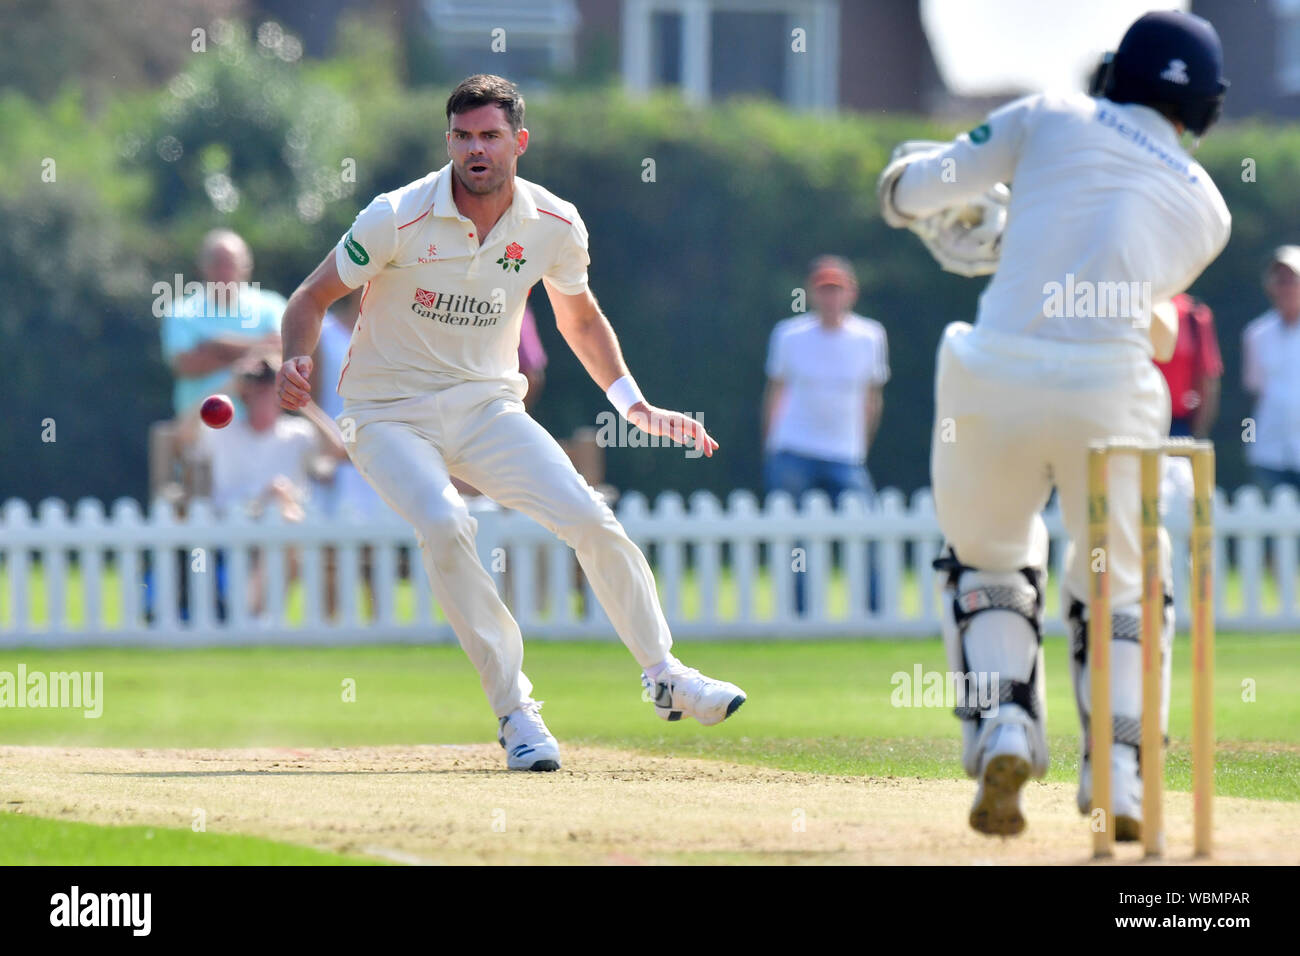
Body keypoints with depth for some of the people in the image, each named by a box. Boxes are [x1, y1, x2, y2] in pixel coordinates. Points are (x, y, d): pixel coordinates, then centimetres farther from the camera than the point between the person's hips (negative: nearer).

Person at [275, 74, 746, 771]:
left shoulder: (554, 225, -4)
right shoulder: (399, 218, -16)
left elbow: (579, 318, 14)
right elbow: (313, 296, -7)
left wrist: (636, 406, 7)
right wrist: (297, 359, -26)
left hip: (487, 409, 3)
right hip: (391, 417, -3)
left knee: (589, 517, -15)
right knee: (445, 527, -31)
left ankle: (663, 674, 6)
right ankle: (514, 711, -20)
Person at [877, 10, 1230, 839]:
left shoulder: (1053, 118, 10)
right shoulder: (1207, 209, 15)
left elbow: (913, 190, 10)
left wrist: (909, 187, 34)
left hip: (1000, 379, -1)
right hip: (1112, 395, 1)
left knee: (987, 561, 23)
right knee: (1118, 590, 19)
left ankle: (1002, 735, 2)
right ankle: (1118, 776, 1)